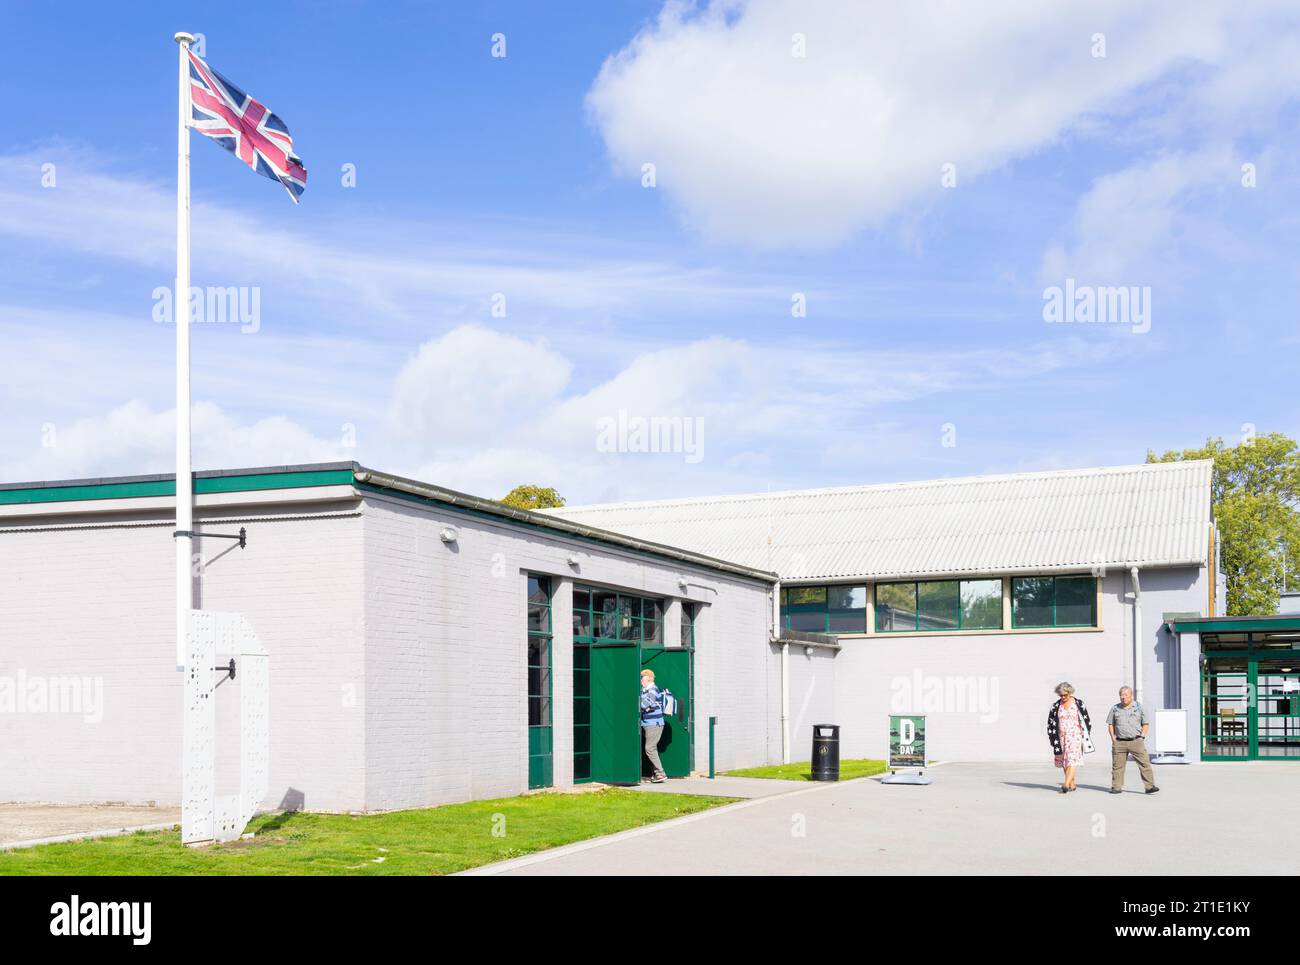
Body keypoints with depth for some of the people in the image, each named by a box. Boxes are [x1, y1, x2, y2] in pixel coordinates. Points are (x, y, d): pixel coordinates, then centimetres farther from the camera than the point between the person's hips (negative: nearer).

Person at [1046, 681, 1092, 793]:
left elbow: (1087, 720, 4)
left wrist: (1086, 737, 3)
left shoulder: (1078, 704, -1)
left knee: (1072, 760, -16)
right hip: (1061, 737, 4)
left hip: (1075, 735, -4)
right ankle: (1072, 785, 16)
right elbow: (1051, 724, 11)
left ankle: (1066, 784, -26)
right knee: (1063, 761, 5)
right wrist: (1054, 739, 6)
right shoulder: (1056, 706, 6)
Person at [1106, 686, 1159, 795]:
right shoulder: (1115, 708, 11)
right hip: (1119, 742, 1)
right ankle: (1116, 787, 9)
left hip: (1136, 741, -1)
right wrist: (1113, 738, 4)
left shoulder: (1139, 707, 7)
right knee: (1117, 765, 1)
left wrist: (1142, 735, -3)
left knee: (1144, 764, -7)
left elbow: (1146, 724, 11)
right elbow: (1110, 724, 16)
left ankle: (1149, 786, -6)